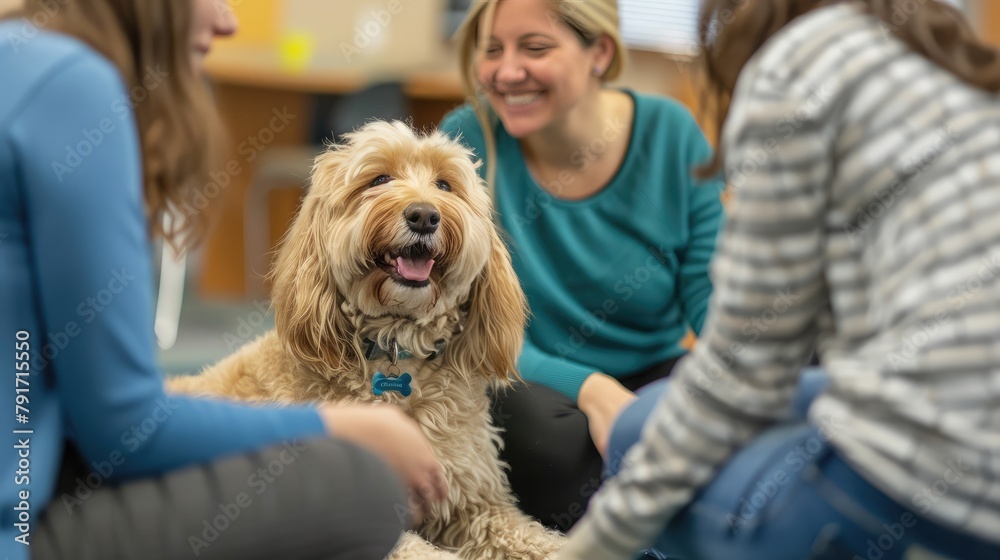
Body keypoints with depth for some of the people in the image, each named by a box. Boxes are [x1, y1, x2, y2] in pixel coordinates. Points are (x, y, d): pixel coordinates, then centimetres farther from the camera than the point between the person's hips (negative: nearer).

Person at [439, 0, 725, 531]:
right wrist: (587, 389, -33)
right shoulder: (467, 140, -13)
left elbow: (710, 293, -7)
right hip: (522, 386, -2)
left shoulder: (670, 132, -6)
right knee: (555, 440, -36)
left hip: (650, 373, 2)